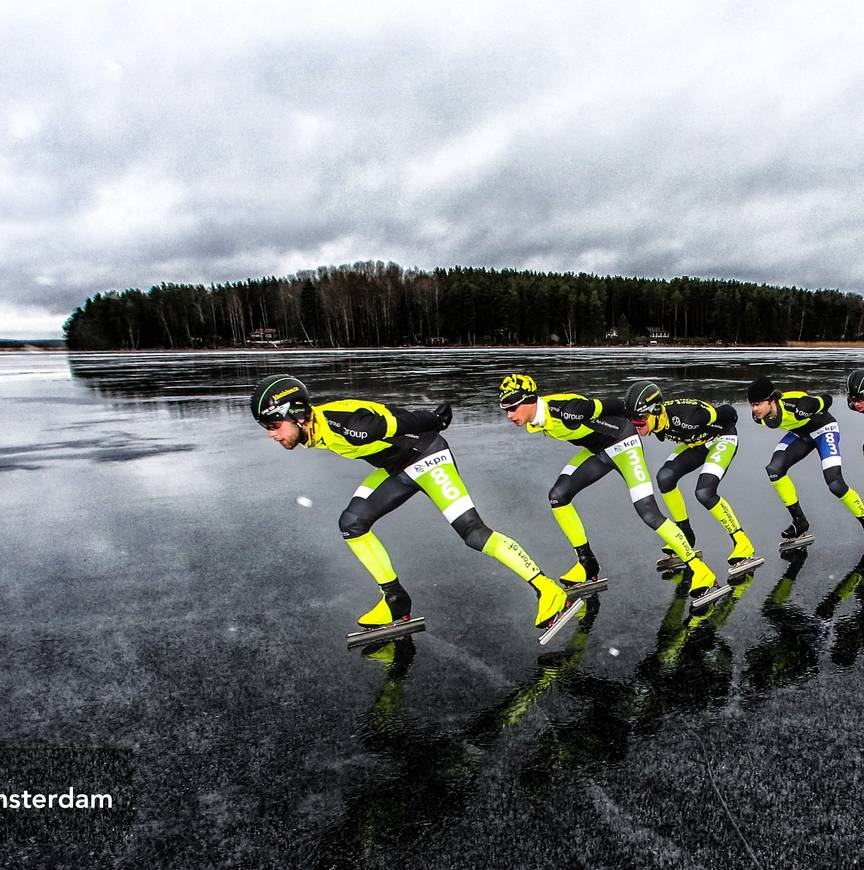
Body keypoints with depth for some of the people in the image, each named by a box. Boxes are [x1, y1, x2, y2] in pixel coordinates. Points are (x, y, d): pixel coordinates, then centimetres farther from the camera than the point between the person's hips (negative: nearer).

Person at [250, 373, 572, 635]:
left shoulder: (344, 425, -33)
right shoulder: (312, 429, -5)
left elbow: (399, 420, -22)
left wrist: (434, 420, -8)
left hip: (427, 457, -9)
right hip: (396, 469, 9)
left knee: (473, 532, -15)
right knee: (352, 522, 0)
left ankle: (546, 589, -3)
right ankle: (396, 602, 12)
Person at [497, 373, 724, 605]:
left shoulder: (566, 410, -35)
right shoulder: (533, 420, -10)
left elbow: (614, 405, -20)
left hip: (622, 442, -8)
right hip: (596, 450, 8)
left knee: (648, 512, -14)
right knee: (558, 496, -5)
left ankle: (699, 570, 3)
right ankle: (587, 564, 9)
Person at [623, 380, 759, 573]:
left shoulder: (681, 417, -39)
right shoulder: (656, 420, -18)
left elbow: (728, 412, -25)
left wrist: (720, 431, -9)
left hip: (721, 439, -7)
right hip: (696, 442, 7)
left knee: (704, 492, -23)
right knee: (665, 477, -10)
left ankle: (742, 544, -6)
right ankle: (685, 536, 7)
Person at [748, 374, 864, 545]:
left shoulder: (797, 407, -39)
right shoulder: (760, 417, -21)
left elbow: (826, 399, -18)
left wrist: (817, 416, 0)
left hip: (823, 429, -5)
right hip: (799, 434, 5)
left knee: (835, 483, -18)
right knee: (774, 469, -17)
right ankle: (799, 523, -4)